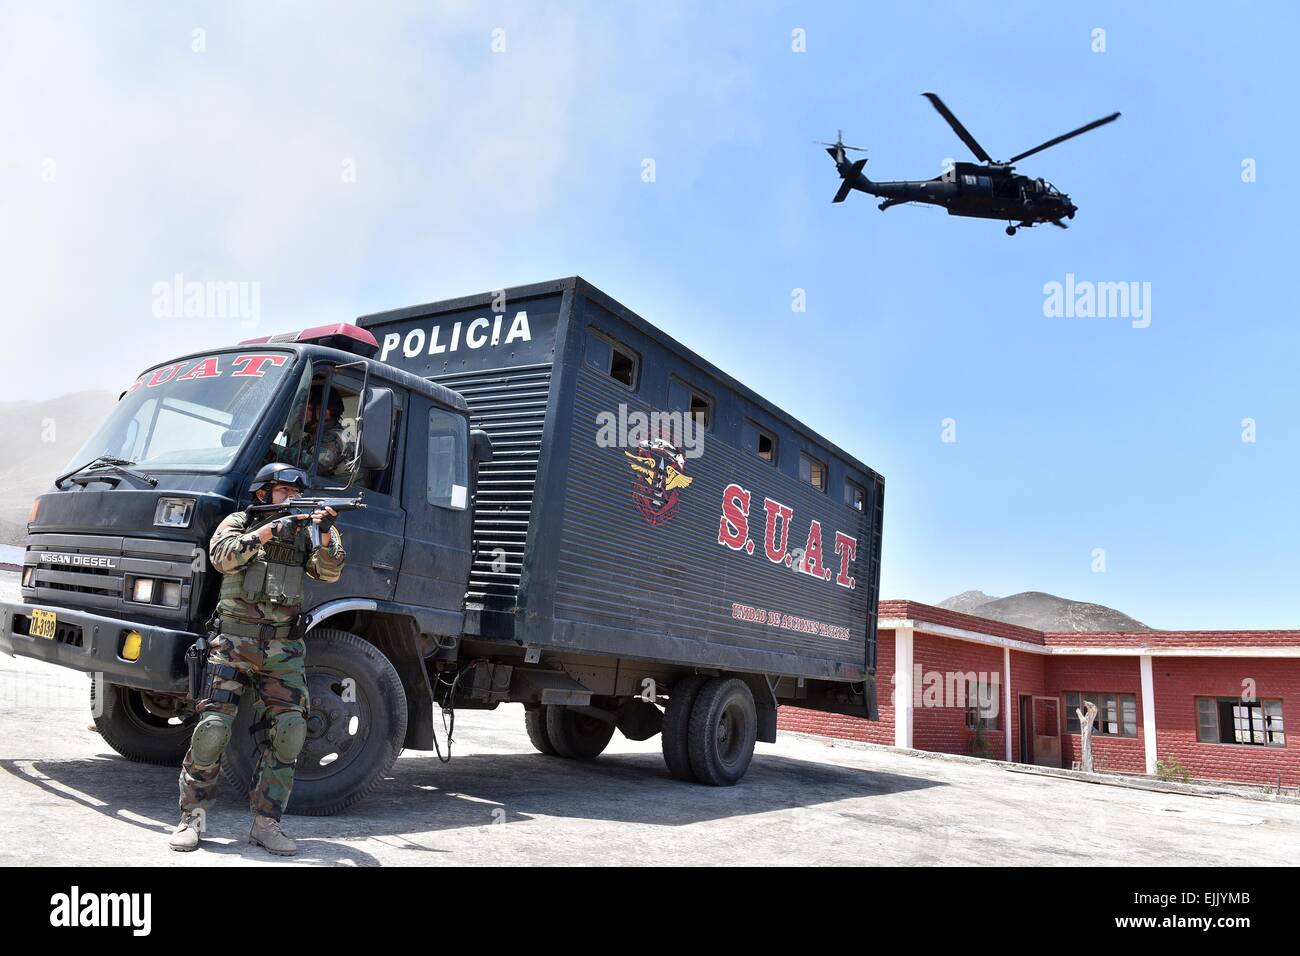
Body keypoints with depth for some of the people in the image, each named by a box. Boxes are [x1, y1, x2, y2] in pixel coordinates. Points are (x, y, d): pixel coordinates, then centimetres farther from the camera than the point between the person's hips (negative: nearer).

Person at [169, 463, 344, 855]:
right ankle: (192, 816, 9)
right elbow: (222, 557, -9)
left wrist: (327, 534, -14)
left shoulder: (301, 531, 15)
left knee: (288, 730, -7)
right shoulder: (239, 522, 10)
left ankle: (266, 823, 3)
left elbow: (329, 573, 3)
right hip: (234, 642, -2)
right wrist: (267, 532, -17)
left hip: (283, 648, 3)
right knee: (213, 726, -9)